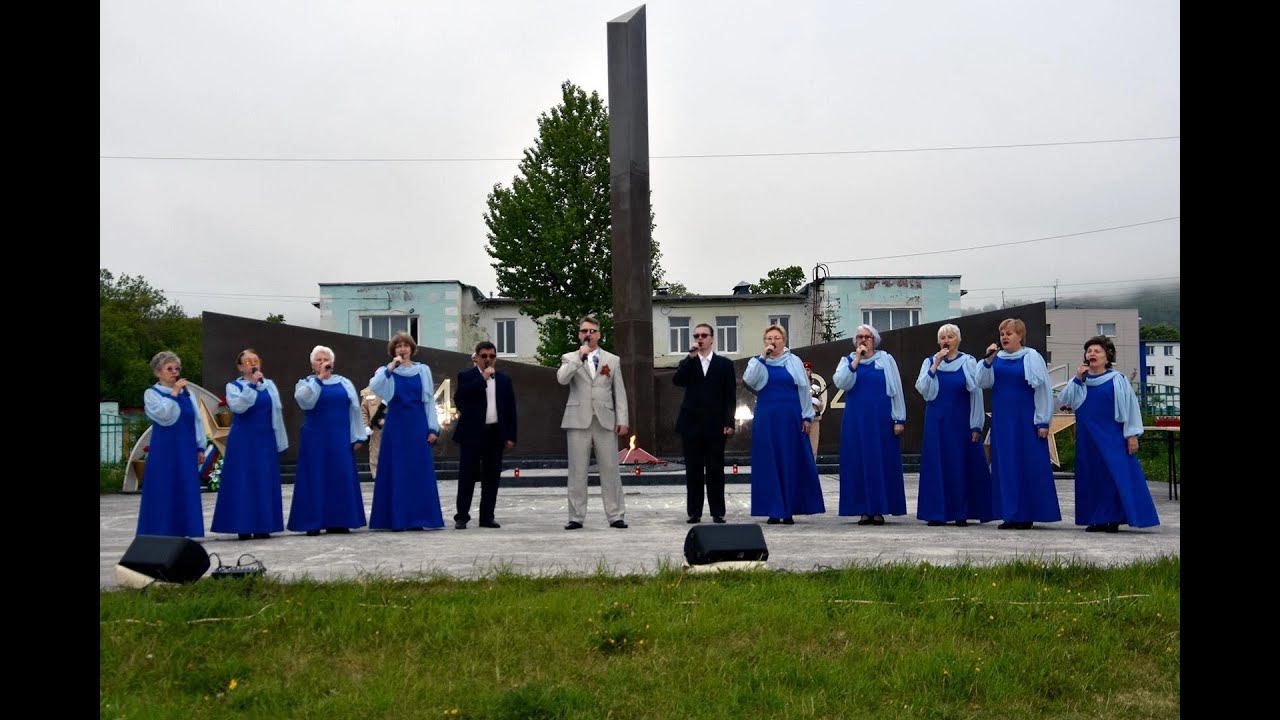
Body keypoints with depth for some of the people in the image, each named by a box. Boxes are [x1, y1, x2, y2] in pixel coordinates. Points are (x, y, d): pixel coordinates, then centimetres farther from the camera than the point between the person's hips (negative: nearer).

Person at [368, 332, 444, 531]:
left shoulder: (423, 370, 8)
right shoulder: (386, 371, 4)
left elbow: (429, 400, 7)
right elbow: (373, 387, -17)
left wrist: (433, 428, 0)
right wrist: (391, 368, -24)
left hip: (417, 425, 1)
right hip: (396, 425, -1)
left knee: (419, 471, 1)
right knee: (396, 471, -1)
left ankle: (417, 518, 7)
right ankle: (397, 519, 4)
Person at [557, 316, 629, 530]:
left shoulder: (613, 360, 14)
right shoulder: (570, 358, 10)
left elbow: (619, 392, 10)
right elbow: (561, 379, -9)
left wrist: (622, 420, 2)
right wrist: (579, 357, -13)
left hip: (605, 420, 1)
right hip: (579, 420, -1)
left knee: (610, 470, 1)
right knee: (577, 471, 1)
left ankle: (616, 516, 6)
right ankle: (576, 517, 7)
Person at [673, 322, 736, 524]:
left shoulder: (724, 364, 8)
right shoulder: (687, 363, 13)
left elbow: (730, 396, 4)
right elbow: (677, 381, -7)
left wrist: (729, 423, -5)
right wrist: (691, 357, -10)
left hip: (715, 425, -1)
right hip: (691, 424, 1)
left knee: (715, 471, 2)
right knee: (693, 471, 3)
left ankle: (717, 512, 8)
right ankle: (694, 512, 8)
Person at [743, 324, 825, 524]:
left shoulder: (794, 362, 5)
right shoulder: (757, 362, 6)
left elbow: (804, 390, 4)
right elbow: (748, 380, -13)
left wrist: (806, 417, -2)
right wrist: (763, 357, -16)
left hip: (790, 419, 0)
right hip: (766, 419, 1)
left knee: (792, 463, 1)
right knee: (769, 464, 0)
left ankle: (790, 510, 8)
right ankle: (774, 511, 5)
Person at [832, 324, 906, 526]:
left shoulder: (886, 360, 5)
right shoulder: (847, 361, 8)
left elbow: (897, 391, 2)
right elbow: (841, 383, -11)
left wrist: (899, 419, -4)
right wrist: (856, 360, -14)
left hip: (881, 420, -1)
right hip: (856, 421, 1)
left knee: (882, 462, -1)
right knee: (858, 463, 0)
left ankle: (880, 510, 6)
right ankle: (865, 510, 5)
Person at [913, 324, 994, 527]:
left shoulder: (968, 362, 0)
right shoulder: (930, 362, 6)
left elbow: (976, 394, -2)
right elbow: (921, 388, -7)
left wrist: (976, 426, -7)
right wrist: (935, 364, -14)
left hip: (961, 422, -2)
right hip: (936, 423, 2)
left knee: (962, 466, 0)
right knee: (936, 465, 2)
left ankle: (962, 513, 8)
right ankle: (938, 513, 7)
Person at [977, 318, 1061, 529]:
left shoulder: (1032, 357, -4)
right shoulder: (996, 359, 9)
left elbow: (1043, 390, -6)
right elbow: (982, 383, 1)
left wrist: (1043, 422, -9)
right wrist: (988, 361, -12)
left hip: (1025, 419, -4)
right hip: (1002, 419, 4)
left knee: (1028, 464, -2)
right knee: (1005, 465, 5)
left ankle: (1028, 515, 5)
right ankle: (1010, 514, 11)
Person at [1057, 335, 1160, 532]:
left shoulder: (1117, 380, -3)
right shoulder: (1079, 380, 6)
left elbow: (1130, 407, -3)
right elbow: (1064, 400, -5)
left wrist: (1132, 435, -8)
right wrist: (1078, 380, -14)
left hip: (1112, 437, -4)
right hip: (1087, 438, 4)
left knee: (1116, 476, -4)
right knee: (1092, 478, 6)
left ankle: (1114, 519, 2)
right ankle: (1097, 520, 13)